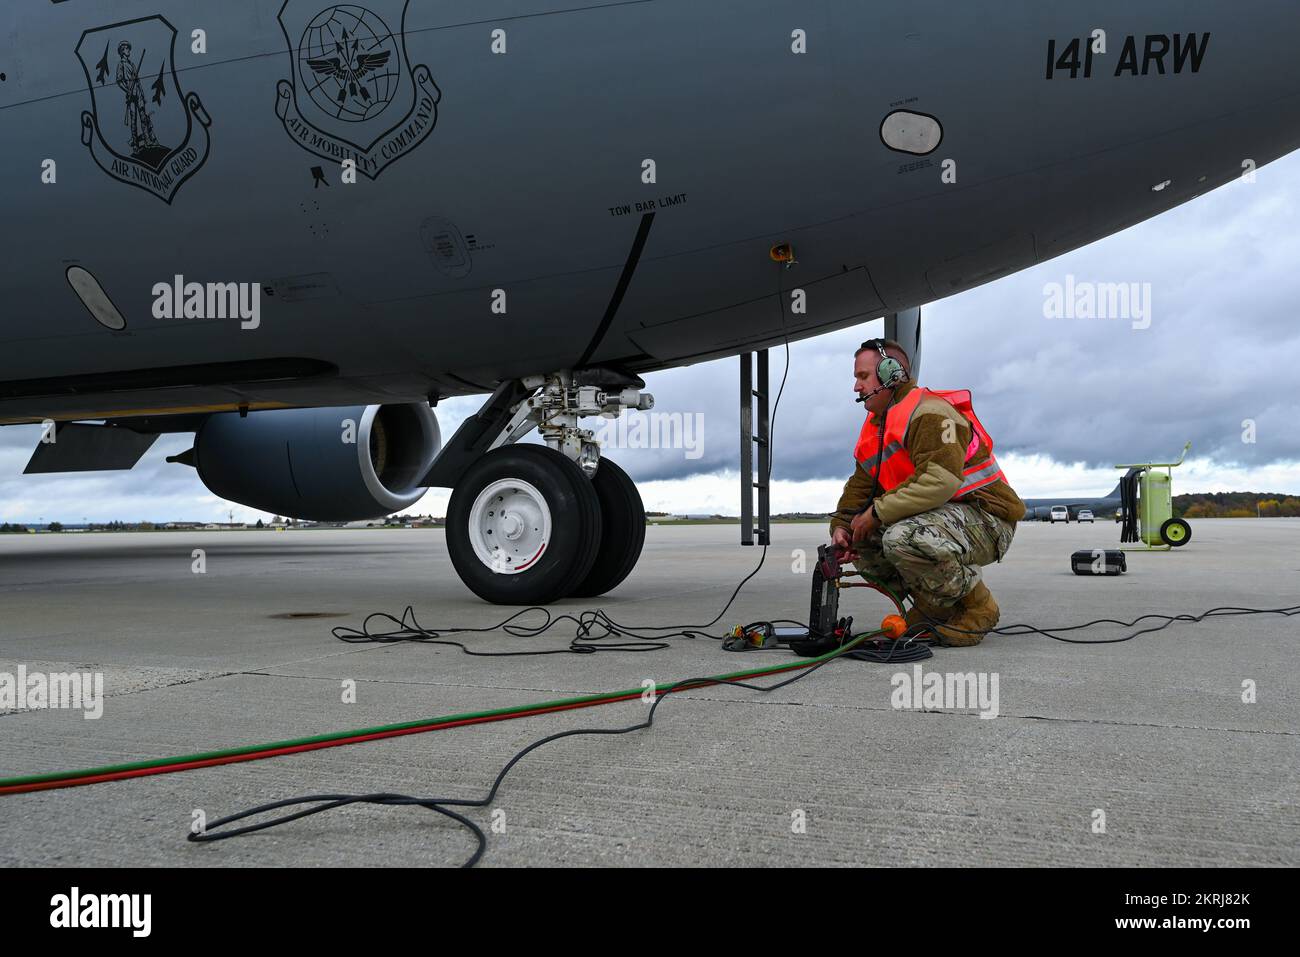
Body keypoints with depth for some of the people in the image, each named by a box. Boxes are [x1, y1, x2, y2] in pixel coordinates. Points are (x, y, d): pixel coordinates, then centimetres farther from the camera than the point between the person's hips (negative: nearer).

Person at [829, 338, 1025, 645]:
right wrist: (841, 524, -5)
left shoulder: (928, 412, -18)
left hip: (985, 520, -10)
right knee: (860, 541, 3)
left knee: (903, 539, -35)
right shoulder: (874, 428, 15)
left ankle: (976, 606, -11)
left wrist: (878, 511, -27)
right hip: (935, 518, 10)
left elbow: (941, 480, -33)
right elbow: (859, 488, 14)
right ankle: (933, 607, 9)